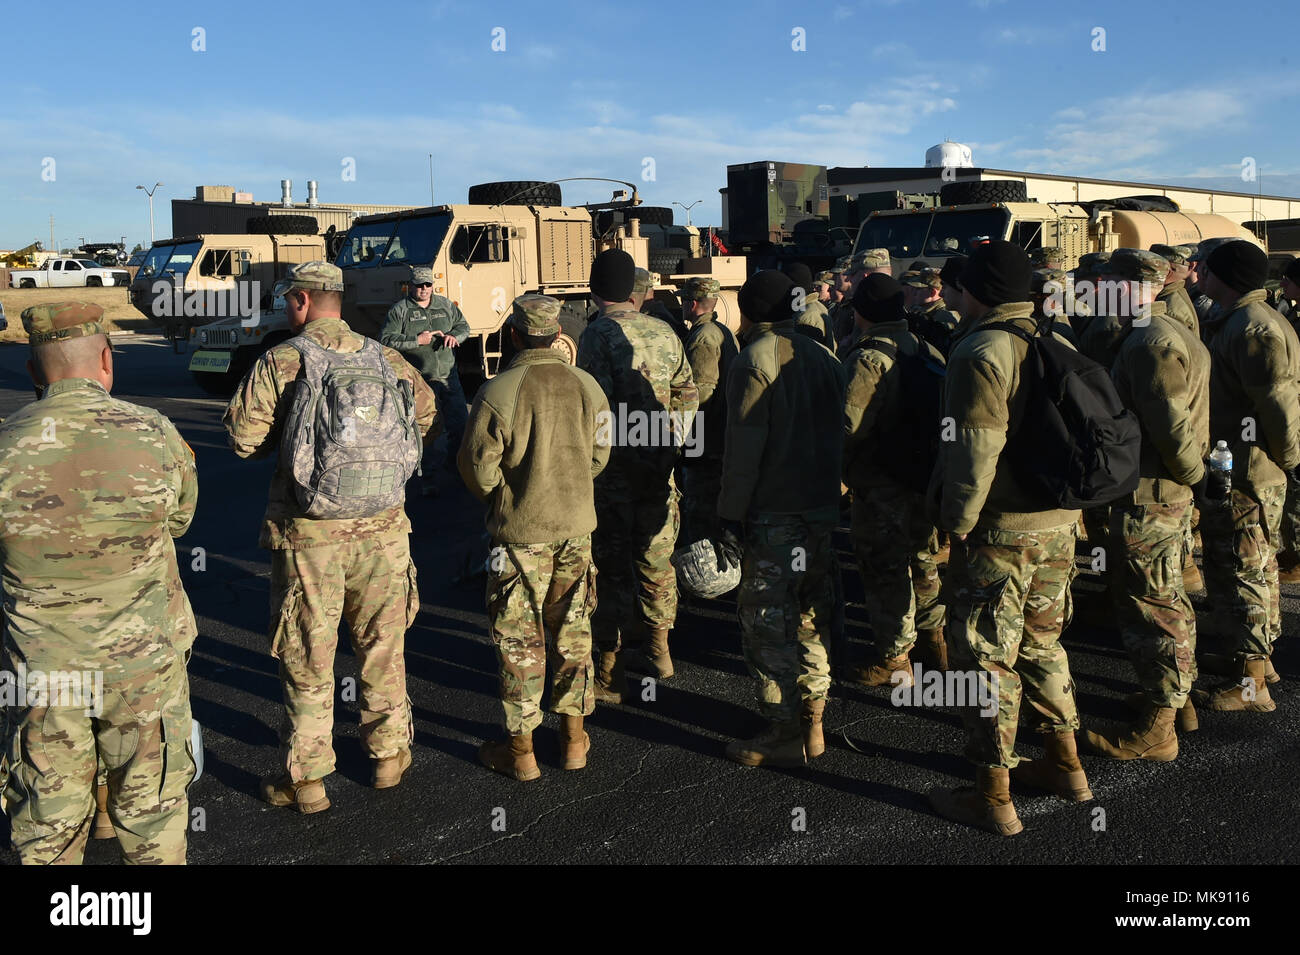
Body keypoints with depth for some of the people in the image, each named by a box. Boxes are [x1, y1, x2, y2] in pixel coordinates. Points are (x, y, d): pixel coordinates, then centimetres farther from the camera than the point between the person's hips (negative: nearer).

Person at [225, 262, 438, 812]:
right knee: (382, 646, 18)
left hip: (308, 533, -3)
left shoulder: (278, 363, -8)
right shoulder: (384, 359, 2)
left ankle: (306, 780, 18)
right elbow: (428, 420, 7)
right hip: (380, 526, 3)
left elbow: (244, 439, -9)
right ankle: (388, 755, 31)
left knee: (306, 659, 9)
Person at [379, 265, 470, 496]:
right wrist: (417, 341, -16)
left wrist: (454, 336, -6)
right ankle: (429, 478, 9)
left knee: (458, 425, 11)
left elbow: (463, 326, 17)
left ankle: (452, 462, 34)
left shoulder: (446, 306, 10)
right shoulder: (399, 311, -2)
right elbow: (386, 340, -9)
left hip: (449, 377, 4)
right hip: (420, 380, -4)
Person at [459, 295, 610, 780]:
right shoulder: (587, 386, -3)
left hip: (521, 531, -4)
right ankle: (573, 738, 24)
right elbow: (598, 456, 7)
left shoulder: (497, 392, -16)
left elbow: (478, 466, -10)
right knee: (572, 631, 15)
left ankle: (520, 749, 15)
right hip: (578, 526, 4)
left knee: (519, 639, 7)